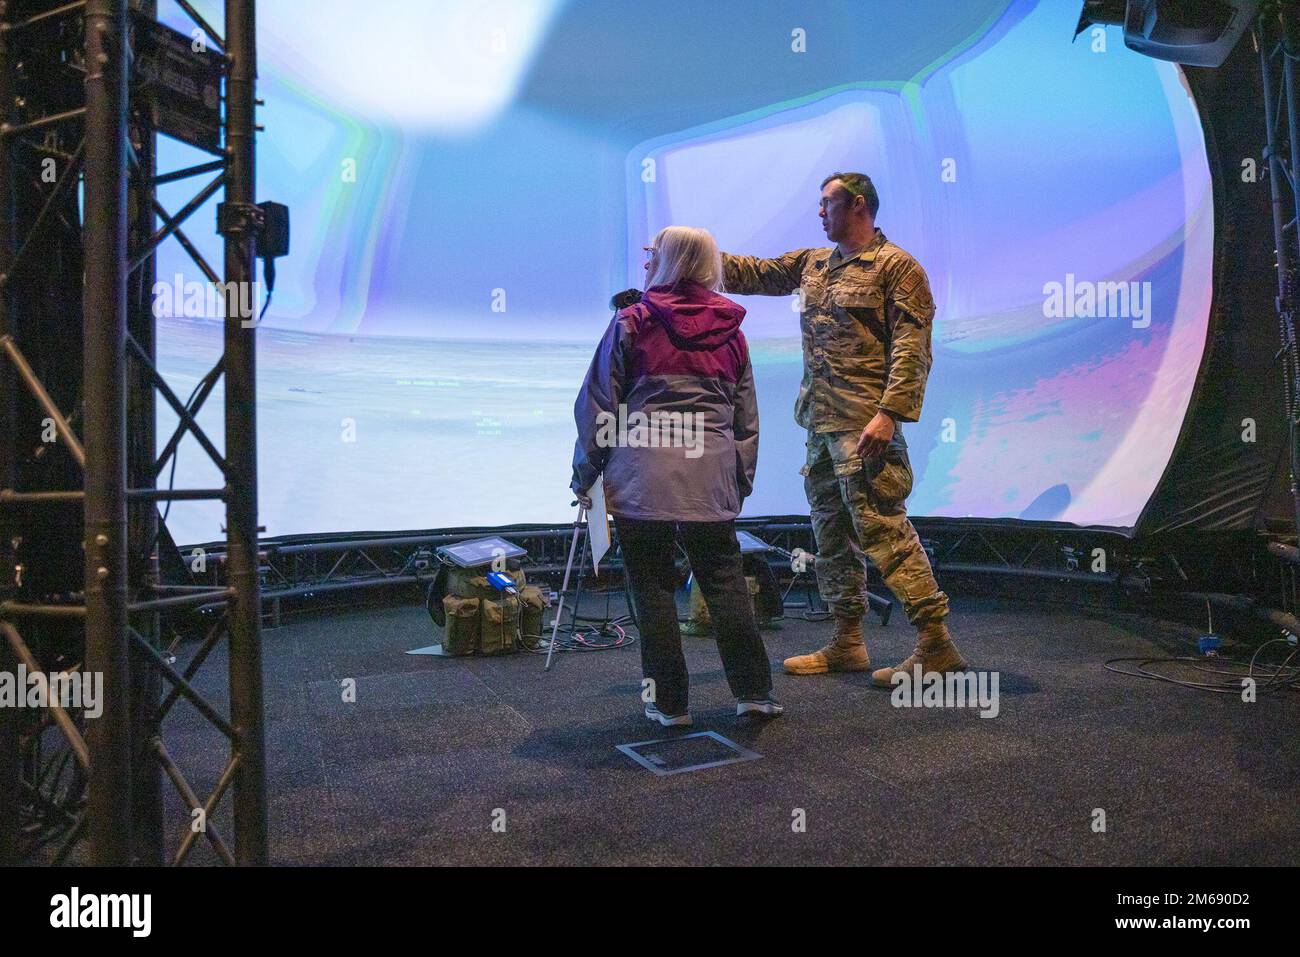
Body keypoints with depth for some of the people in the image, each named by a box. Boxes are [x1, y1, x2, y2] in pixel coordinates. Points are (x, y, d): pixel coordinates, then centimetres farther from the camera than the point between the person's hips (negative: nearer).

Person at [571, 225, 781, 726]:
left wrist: (584, 475, 7)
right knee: (725, 582, 11)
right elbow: (747, 419, 16)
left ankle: (669, 701, 13)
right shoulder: (731, 331, 13)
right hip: (711, 484, 3)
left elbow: (597, 405, 0)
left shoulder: (631, 323, 1)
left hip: (641, 482, -3)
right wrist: (741, 482, 22)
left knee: (653, 589, 6)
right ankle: (752, 691, 15)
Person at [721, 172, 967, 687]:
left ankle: (936, 643, -2)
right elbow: (753, 274, 20)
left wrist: (889, 413, -22)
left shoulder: (897, 267, -4)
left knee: (882, 529, -11)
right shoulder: (812, 264, 18)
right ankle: (847, 643, 22)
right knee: (831, 534, 11)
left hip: (864, 425, -8)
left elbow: (912, 348, -12)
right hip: (819, 422, 8)